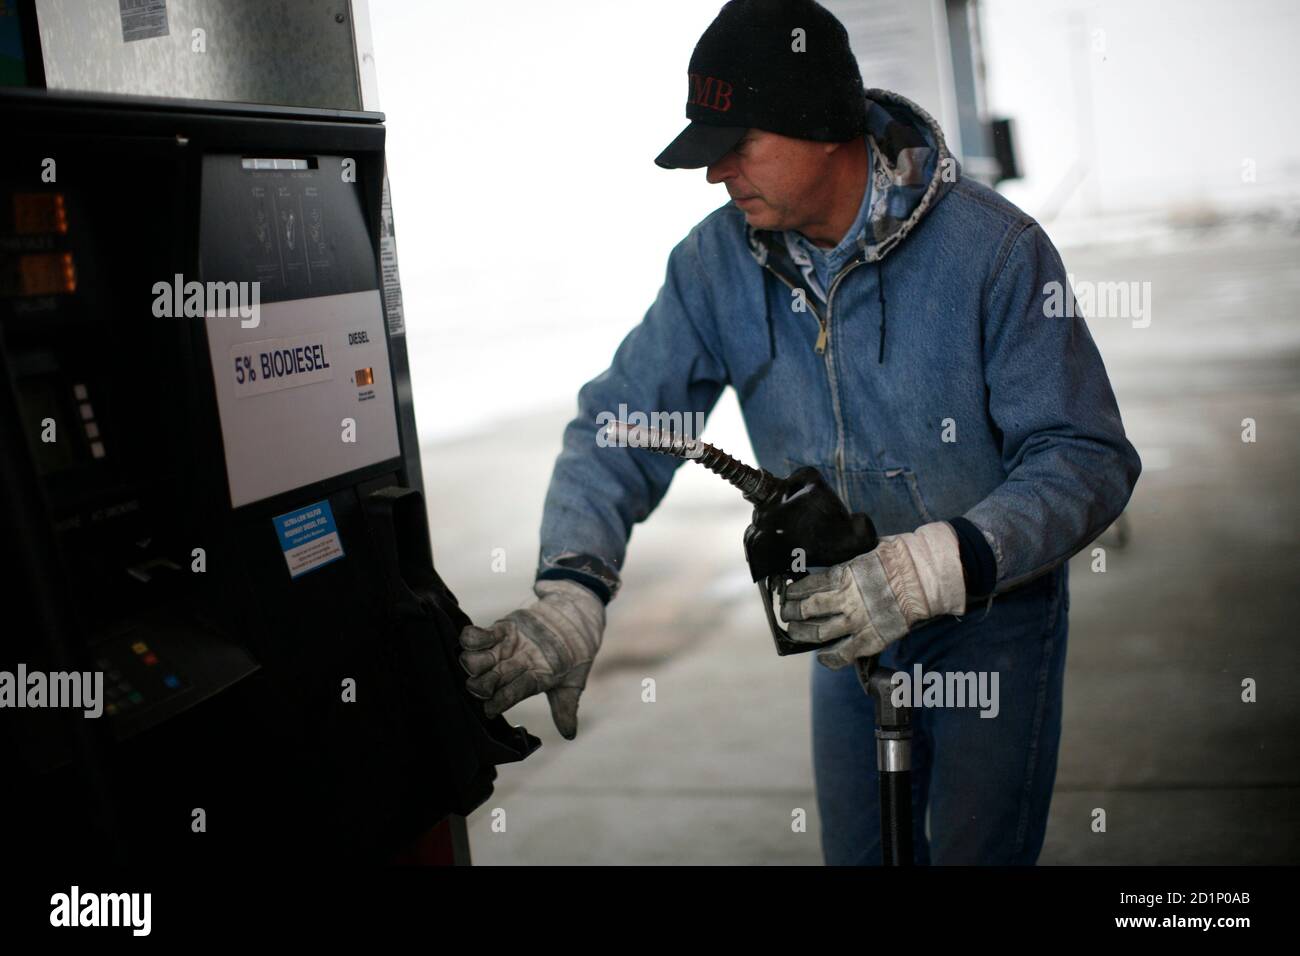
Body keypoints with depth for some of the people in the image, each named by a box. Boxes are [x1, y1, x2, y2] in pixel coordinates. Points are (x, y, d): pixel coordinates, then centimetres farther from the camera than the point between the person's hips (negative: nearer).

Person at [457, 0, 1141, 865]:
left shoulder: (995, 248, -23)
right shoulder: (717, 262, -11)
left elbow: (1087, 457, -24)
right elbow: (622, 422, -11)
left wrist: (942, 564, -40)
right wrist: (571, 587, -27)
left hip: (992, 610, -4)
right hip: (845, 626, 4)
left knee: (977, 849, 2)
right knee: (856, 848, 18)